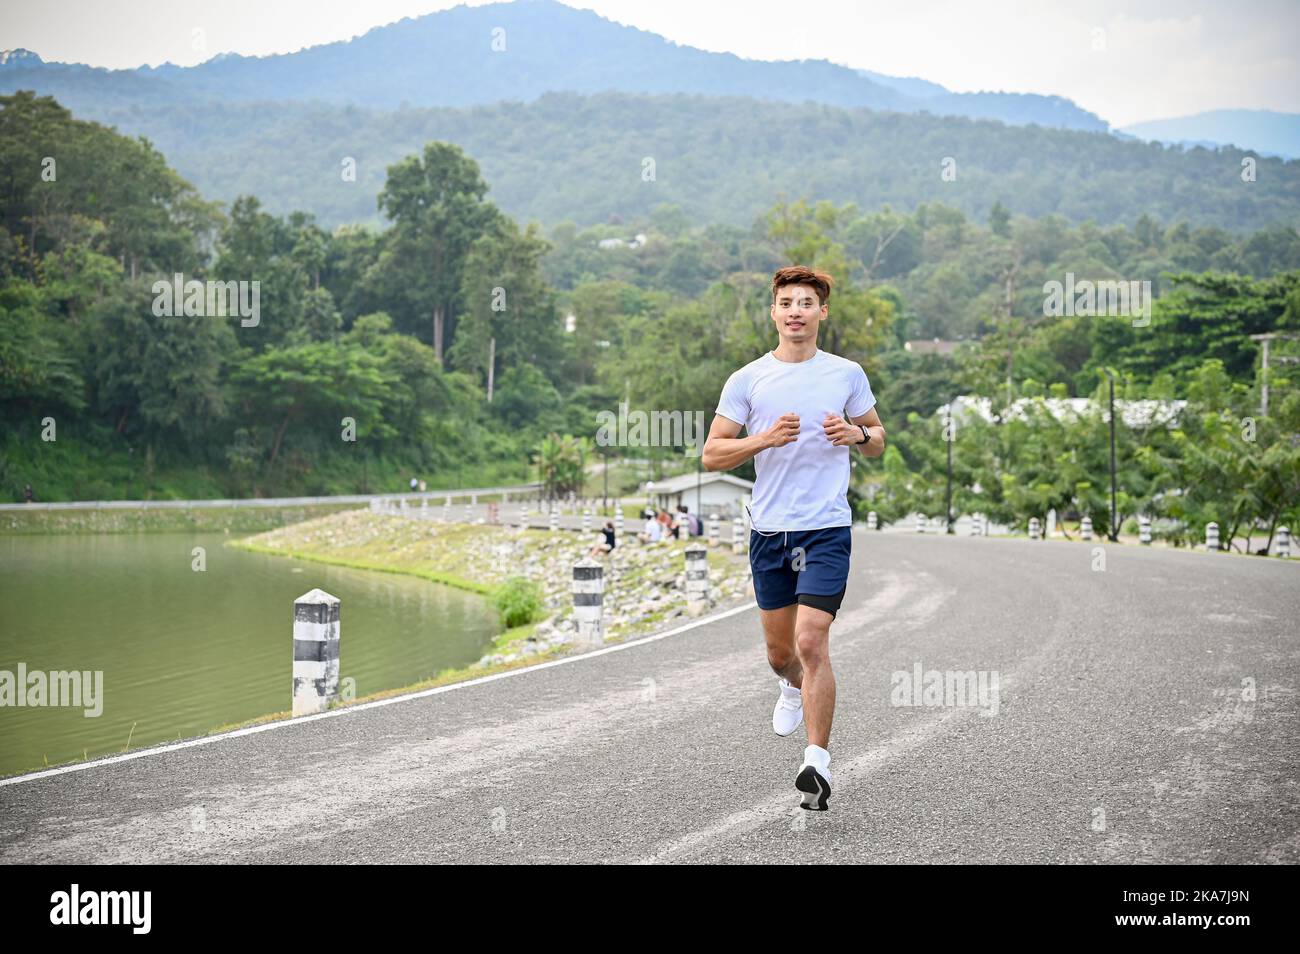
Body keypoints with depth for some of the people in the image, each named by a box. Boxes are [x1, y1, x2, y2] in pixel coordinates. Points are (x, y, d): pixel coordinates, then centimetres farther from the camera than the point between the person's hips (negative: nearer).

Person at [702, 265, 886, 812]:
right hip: (769, 531, 2)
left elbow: (877, 441, 16)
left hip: (827, 528, -2)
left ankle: (818, 762, -12)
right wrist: (766, 438, -15)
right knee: (779, 653, 14)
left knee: (811, 643, -16)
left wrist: (857, 434, -8)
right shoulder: (747, 380, 2)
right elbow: (712, 454, 1)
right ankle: (795, 688, 50)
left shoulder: (848, 374, 4)